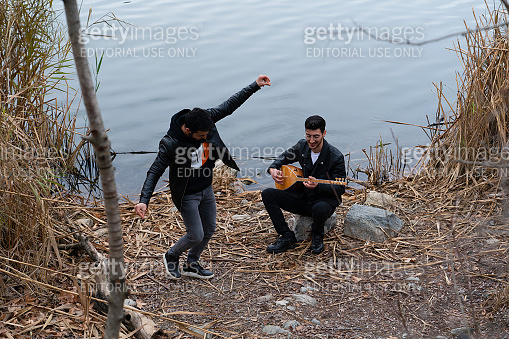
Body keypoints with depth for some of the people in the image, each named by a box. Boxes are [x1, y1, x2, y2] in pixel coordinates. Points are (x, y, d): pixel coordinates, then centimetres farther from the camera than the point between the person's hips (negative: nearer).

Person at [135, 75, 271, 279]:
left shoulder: (206, 119, -16)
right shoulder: (170, 144, -29)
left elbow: (229, 106, -5)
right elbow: (155, 172, -23)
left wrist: (255, 86, -6)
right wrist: (144, 200, -33)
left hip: (206, 189, 7)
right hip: (187, 195, -6)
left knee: (209, 230, 16)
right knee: (196, 236, -3)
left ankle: (191, 265, 37)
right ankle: (171, 256, 27)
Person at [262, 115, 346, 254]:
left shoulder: (336, 157, -19)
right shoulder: (302, 146, -2)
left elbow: (340, 189, -17)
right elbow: (285, 157, 18)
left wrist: (318, 186, -34)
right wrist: (273, 169, -4)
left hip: (324, 199, -6)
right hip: (302, 197, 6)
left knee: (319, 209, -43)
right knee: (267, 194, -10)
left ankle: (317, 237, -5)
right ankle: (287, 237, -6)